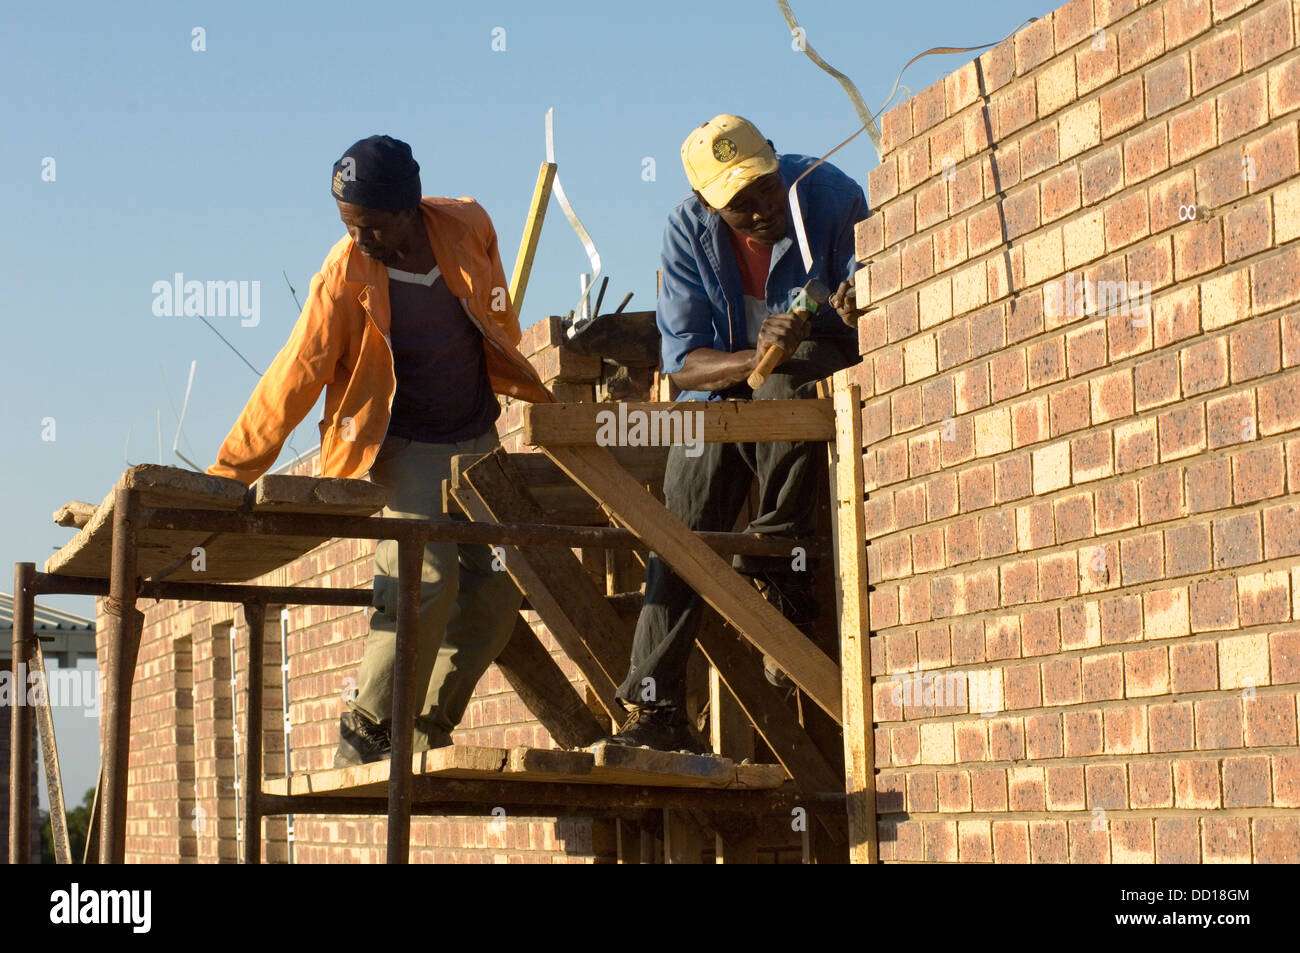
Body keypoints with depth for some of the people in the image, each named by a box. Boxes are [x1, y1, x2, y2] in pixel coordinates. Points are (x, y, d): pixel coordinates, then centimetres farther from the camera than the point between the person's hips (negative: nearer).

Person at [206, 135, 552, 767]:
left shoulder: (469, 228, -8)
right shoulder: (345, 277, -19)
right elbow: (294, 377, -16)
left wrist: (514, 388, 25)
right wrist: (228, 473, -18)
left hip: (481, 439, 5)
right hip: (406, 448, -5)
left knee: (496, 590, -1)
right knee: (426, 579, -23)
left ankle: (426, 734, 12)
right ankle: (363, 740, -12)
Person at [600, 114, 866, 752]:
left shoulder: (830, 195, -16)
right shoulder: (688, 232, -11)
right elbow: (682, 364, -15)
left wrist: (858, 313, -37)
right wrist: (755, 356, -35)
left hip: (825, 365, -2)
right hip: (727, 377, 2)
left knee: (787, 381, -38)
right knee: (684, 512, -19)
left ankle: (779, 563, -25)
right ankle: (653, 710, -19)